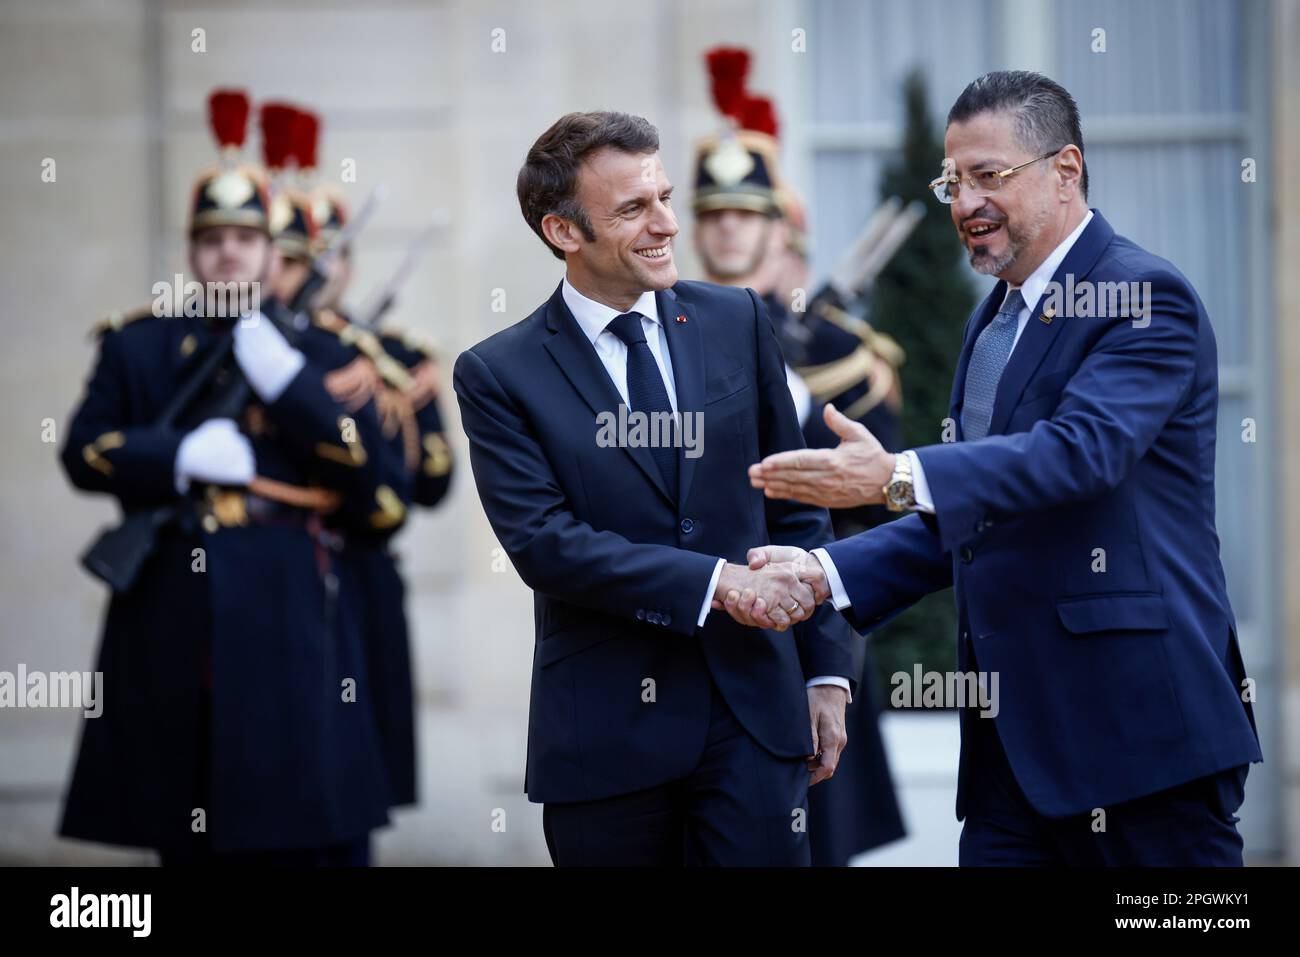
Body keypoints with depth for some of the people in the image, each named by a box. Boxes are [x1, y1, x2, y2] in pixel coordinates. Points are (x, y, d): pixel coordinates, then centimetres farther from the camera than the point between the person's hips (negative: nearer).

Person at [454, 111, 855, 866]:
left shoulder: (737, 323, 7)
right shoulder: (498, 376, -2)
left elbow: (795, 507, 11)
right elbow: (543, 542, -12)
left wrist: (826, 671, 8)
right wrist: (715, 583, -19)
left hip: (754, 717, 2)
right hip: (606, 737, -2)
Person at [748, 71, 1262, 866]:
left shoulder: (1148, 297, -9)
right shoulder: (994, 322, 19)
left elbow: (1084, 448, -26)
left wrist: (898, 477, -35)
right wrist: (828, 574, 6)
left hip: (1142, 724, -8)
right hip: (1014, 734, 8)